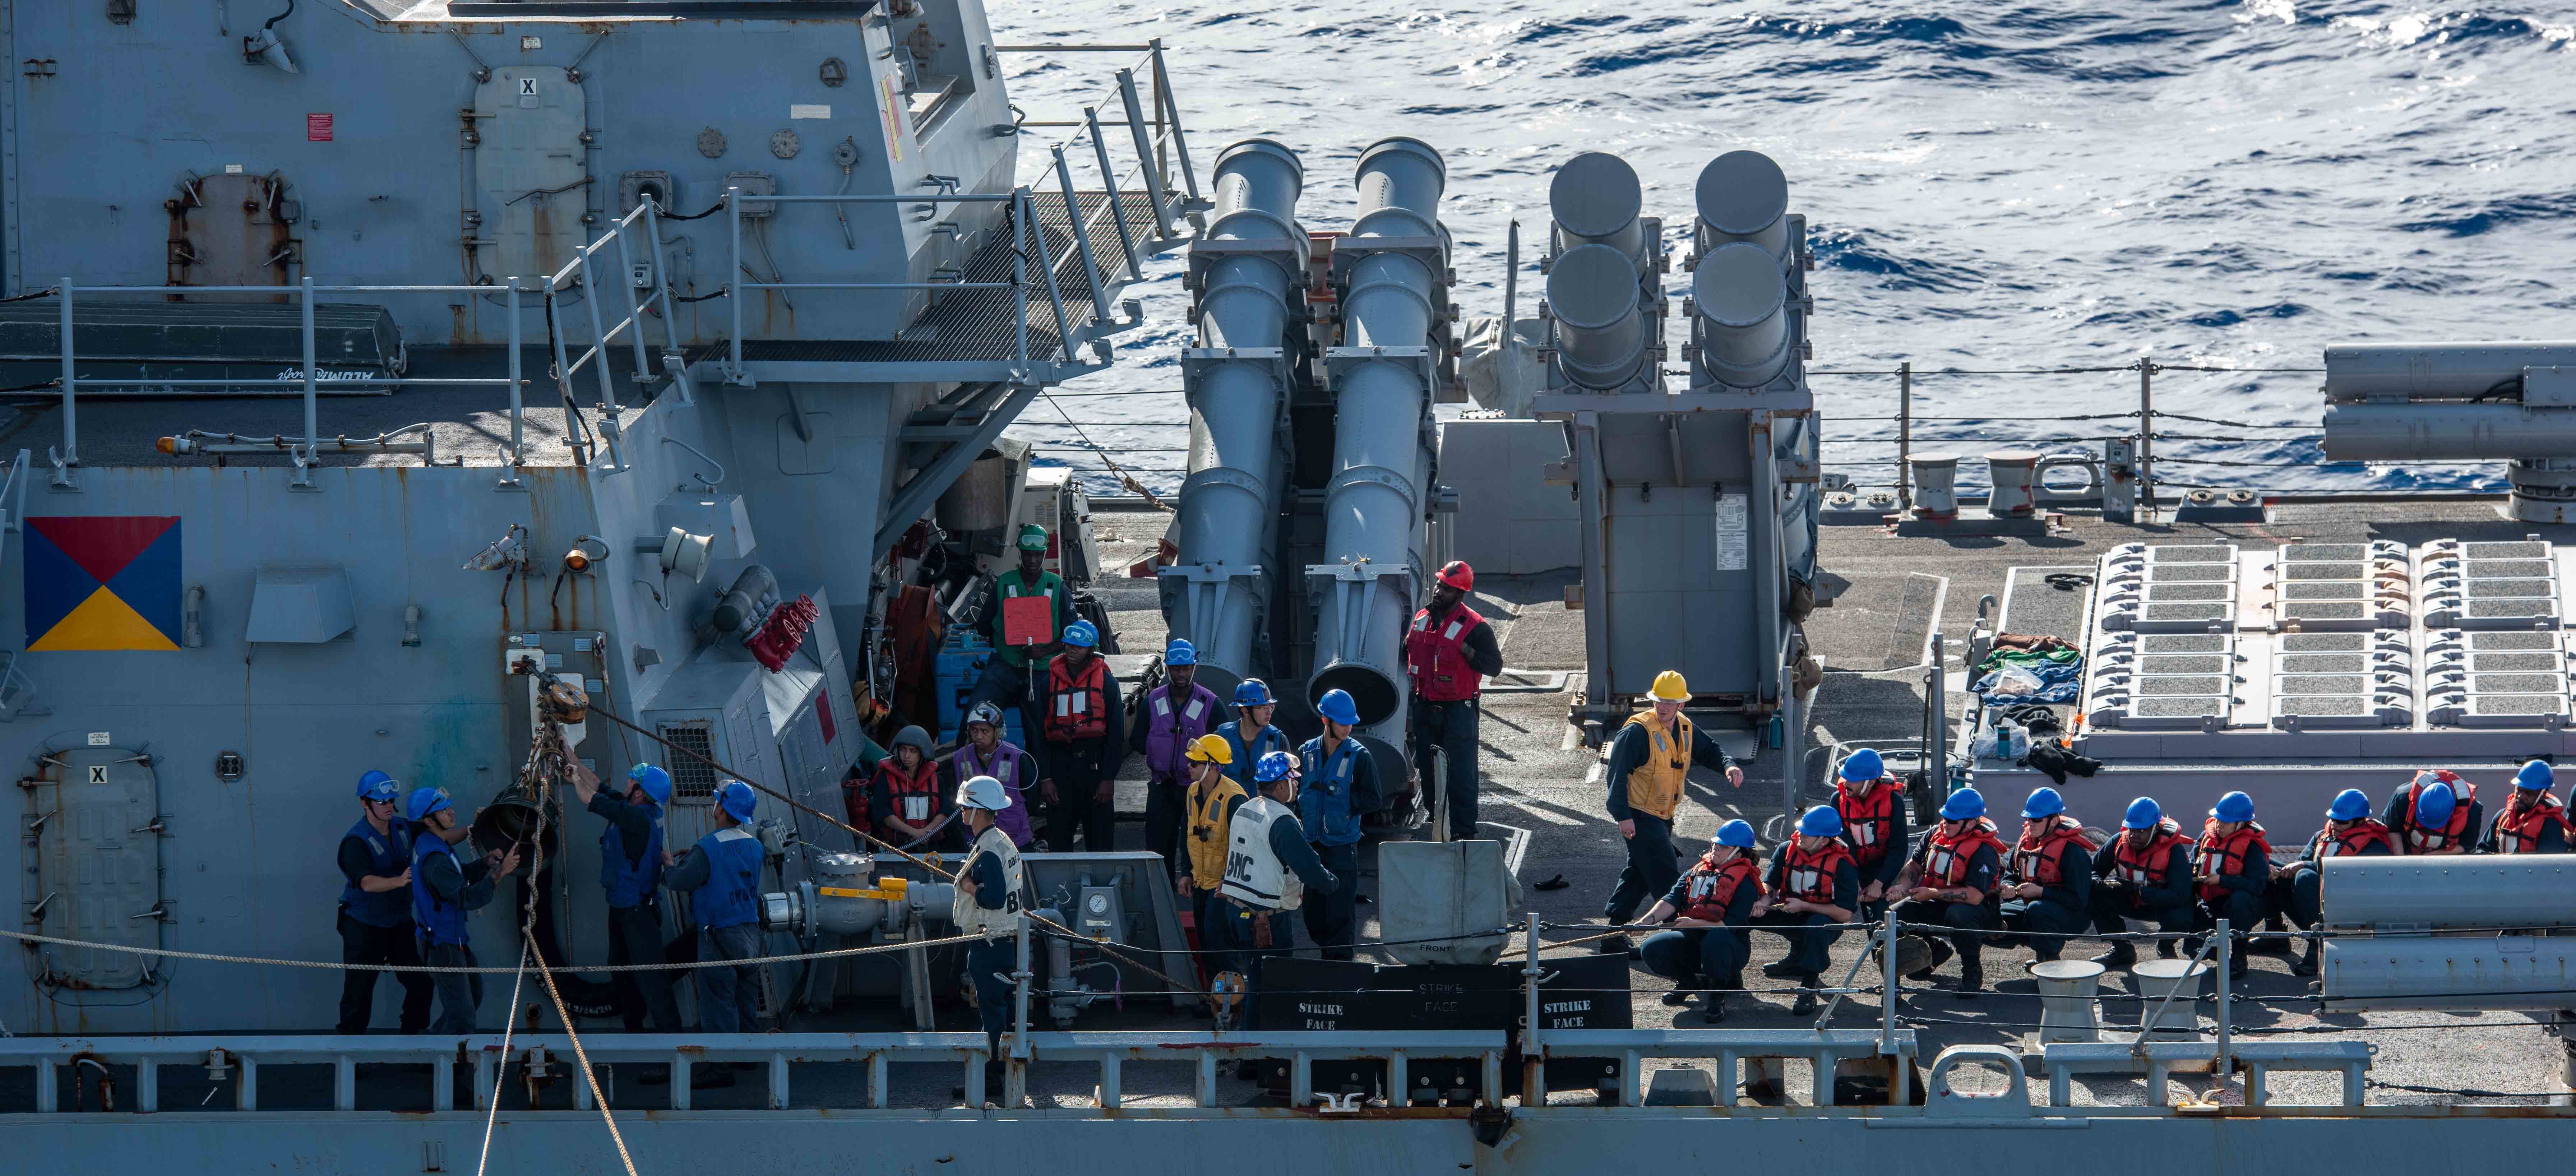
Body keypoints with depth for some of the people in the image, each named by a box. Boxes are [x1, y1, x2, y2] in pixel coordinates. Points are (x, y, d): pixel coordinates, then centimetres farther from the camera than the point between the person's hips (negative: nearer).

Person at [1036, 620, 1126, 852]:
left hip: (1095, 765, -1)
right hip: (1060, 767, 1)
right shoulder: (1049, 680, 7)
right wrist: (1045, 778, -3)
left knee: (1100, 841, 0)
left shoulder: (1106, 681, 4)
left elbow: (1116, 734, 2)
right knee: (1059, 839, 1)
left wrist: (1108, 779, -6)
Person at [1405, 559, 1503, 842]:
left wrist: (1467, 652, -24)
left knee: (1460, 776, -6)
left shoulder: (1474, 627, -12)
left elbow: (1494, 666, -12)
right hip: (1425, 708, 6)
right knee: (1427, 772, 13)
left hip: (1458, 711, -6)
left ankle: (1464, 831, -1)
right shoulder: (1422, 618, 7)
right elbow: (1408, 650, 24)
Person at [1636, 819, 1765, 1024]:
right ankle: (1689, 982, 11)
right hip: (1693, 941, 6)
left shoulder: (1745, 883, -7)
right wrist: (1649, 919, -19)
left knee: (1716, 939, -42)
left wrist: (1694, 923, -26)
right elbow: (1673, 900, -1)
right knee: (1652, 949, -18)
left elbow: (1731, 926, -17)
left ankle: (1717, 996, -18)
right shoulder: (1699, 871, 13)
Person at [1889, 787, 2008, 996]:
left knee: (1958, 915, -41)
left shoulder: (1984, 851, -21)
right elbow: (1915, 865, 13)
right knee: (1895, 915, -12)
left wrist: (1932, 894, -27)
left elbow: (1975, 896, -30)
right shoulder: (1936, 834, 1)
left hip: (1976, 909, -7)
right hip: (1937, 905, 7)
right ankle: (1934, 951, 15)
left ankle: (1973, 972, -17)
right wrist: (1903, 887, -9)